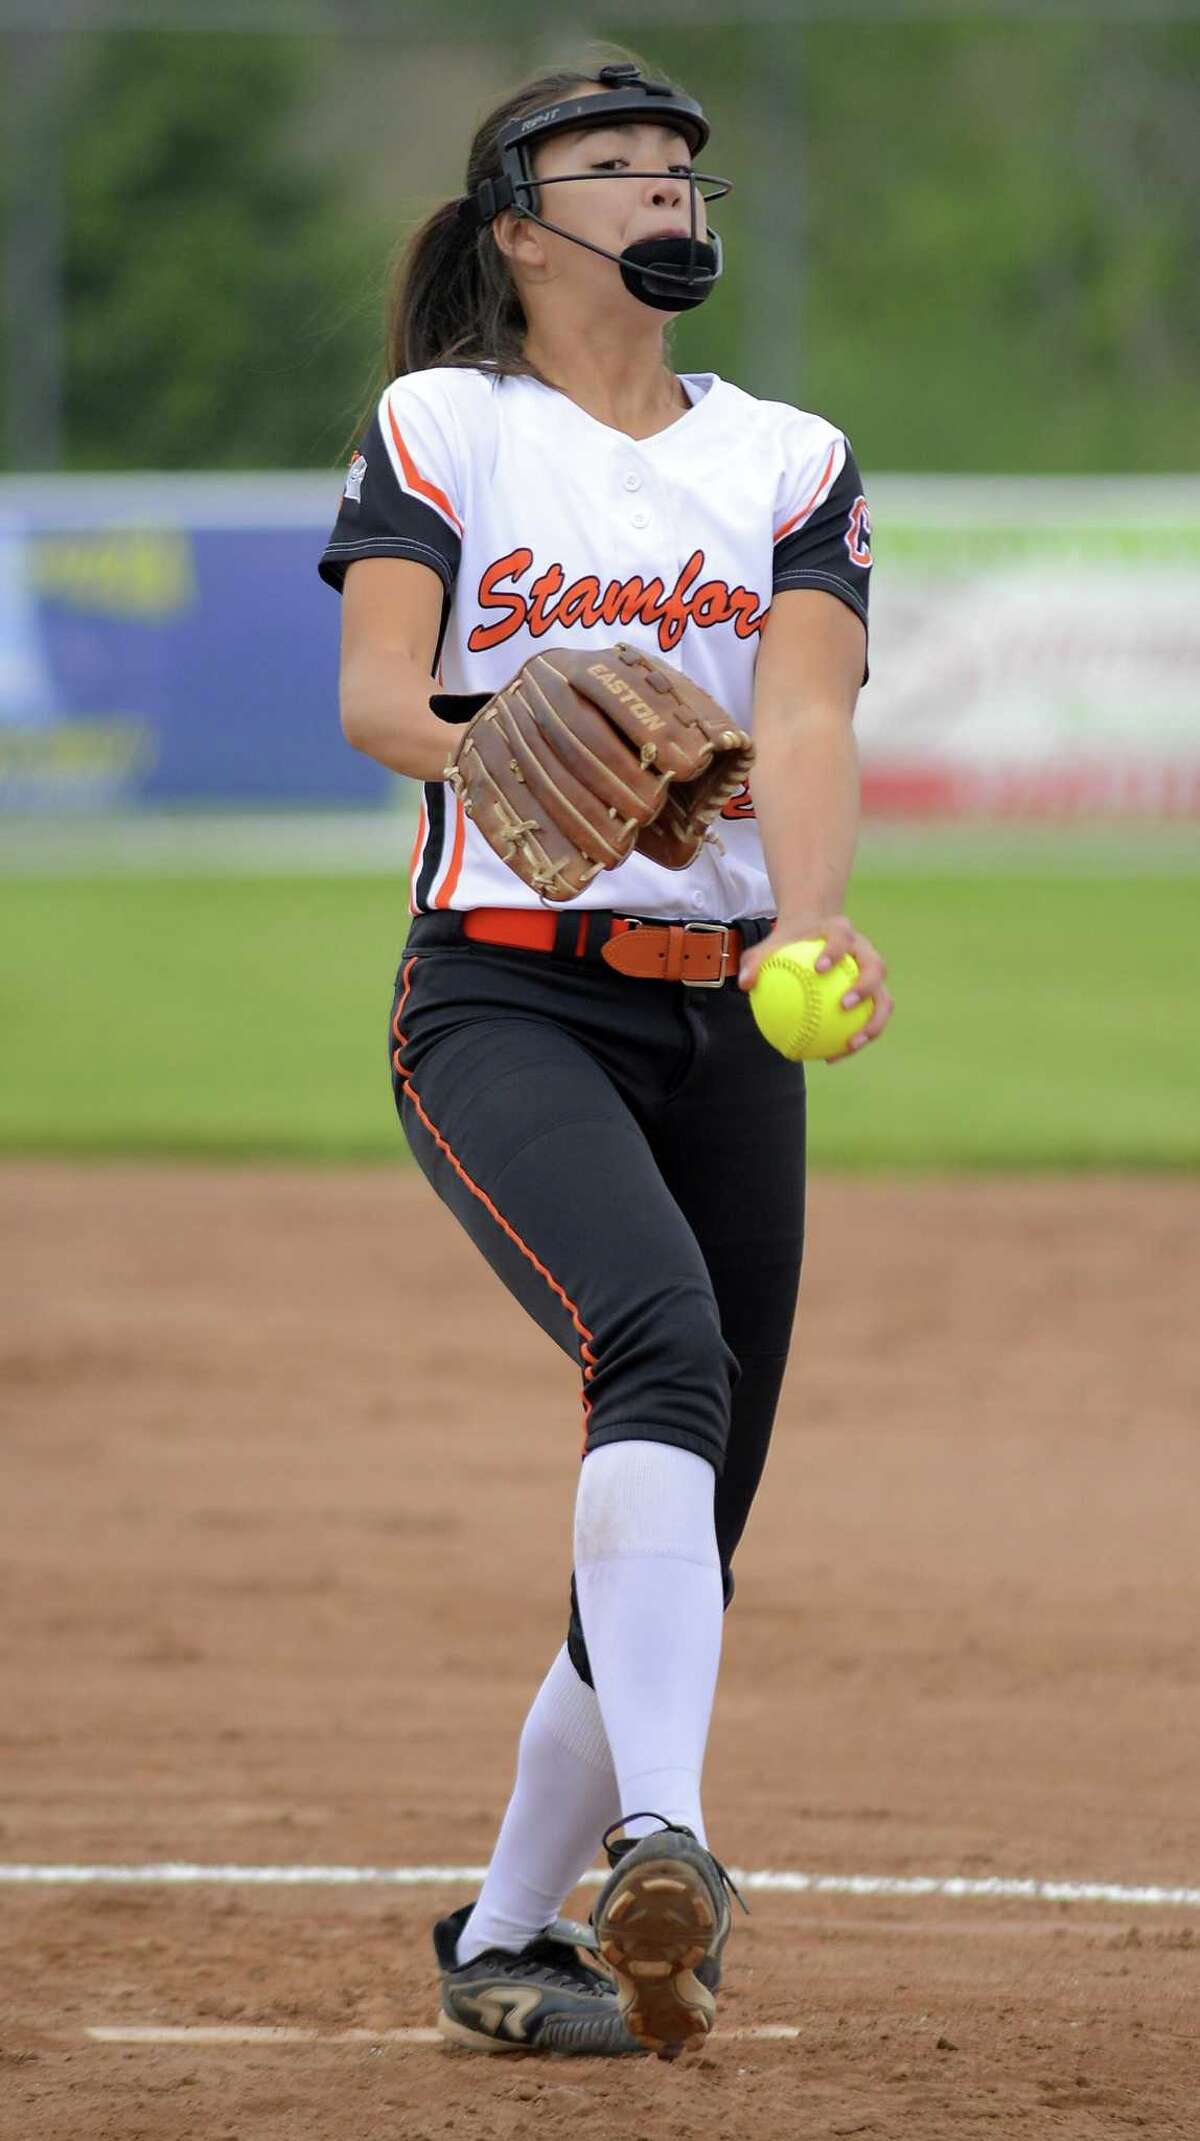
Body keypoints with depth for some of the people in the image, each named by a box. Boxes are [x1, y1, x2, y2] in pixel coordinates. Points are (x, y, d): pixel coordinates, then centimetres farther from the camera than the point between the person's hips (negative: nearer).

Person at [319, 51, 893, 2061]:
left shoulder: (789, 459, 13)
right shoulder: (440, 428, 5)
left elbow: (806, 709, -4)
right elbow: (373, 693, -10)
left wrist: (808, 922, -23)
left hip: (723, 1022, 5)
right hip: (504, 1000, -5)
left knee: (685, 1515, 3)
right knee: (662, 1344, -31)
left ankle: (506, 1938, 18)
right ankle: (659, 1841, -44)